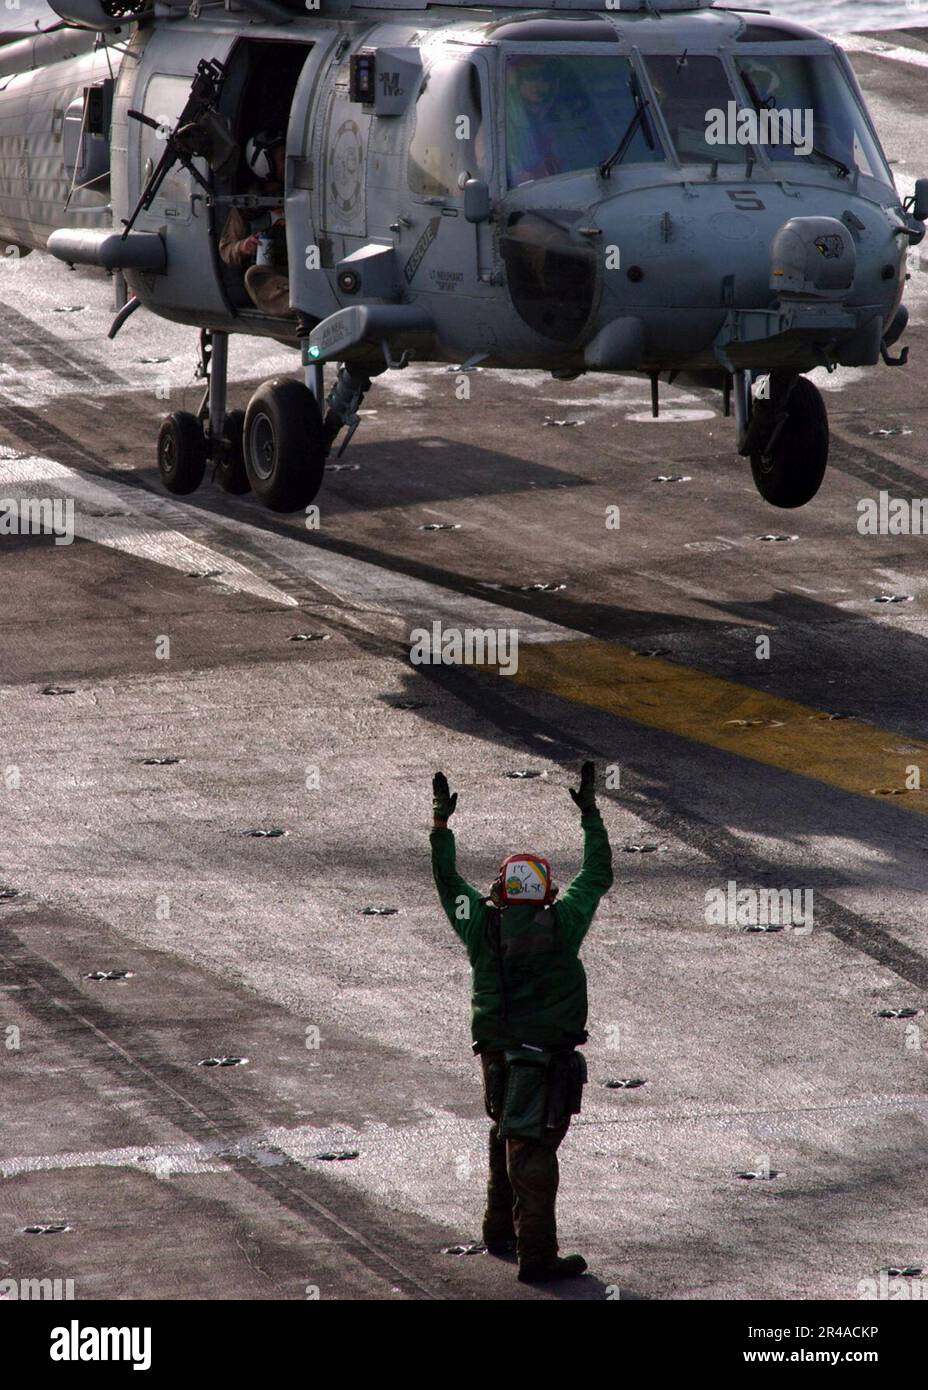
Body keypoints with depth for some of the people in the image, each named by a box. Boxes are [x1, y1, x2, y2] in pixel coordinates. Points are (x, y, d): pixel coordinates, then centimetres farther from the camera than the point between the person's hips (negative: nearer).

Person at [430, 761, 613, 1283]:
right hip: (548, 1057, -5)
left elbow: (447, 880, 12)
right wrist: (591, 813, 10)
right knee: (533, 1149, -6)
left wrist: (441, 822, 20)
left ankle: (500, 1230, 38)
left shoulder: (483, 926, -4)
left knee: (506, 1136, 24)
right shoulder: (562, 925, -11)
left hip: (498, 1052, 5)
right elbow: (598, 874, 2)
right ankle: (536, 1254, -7)